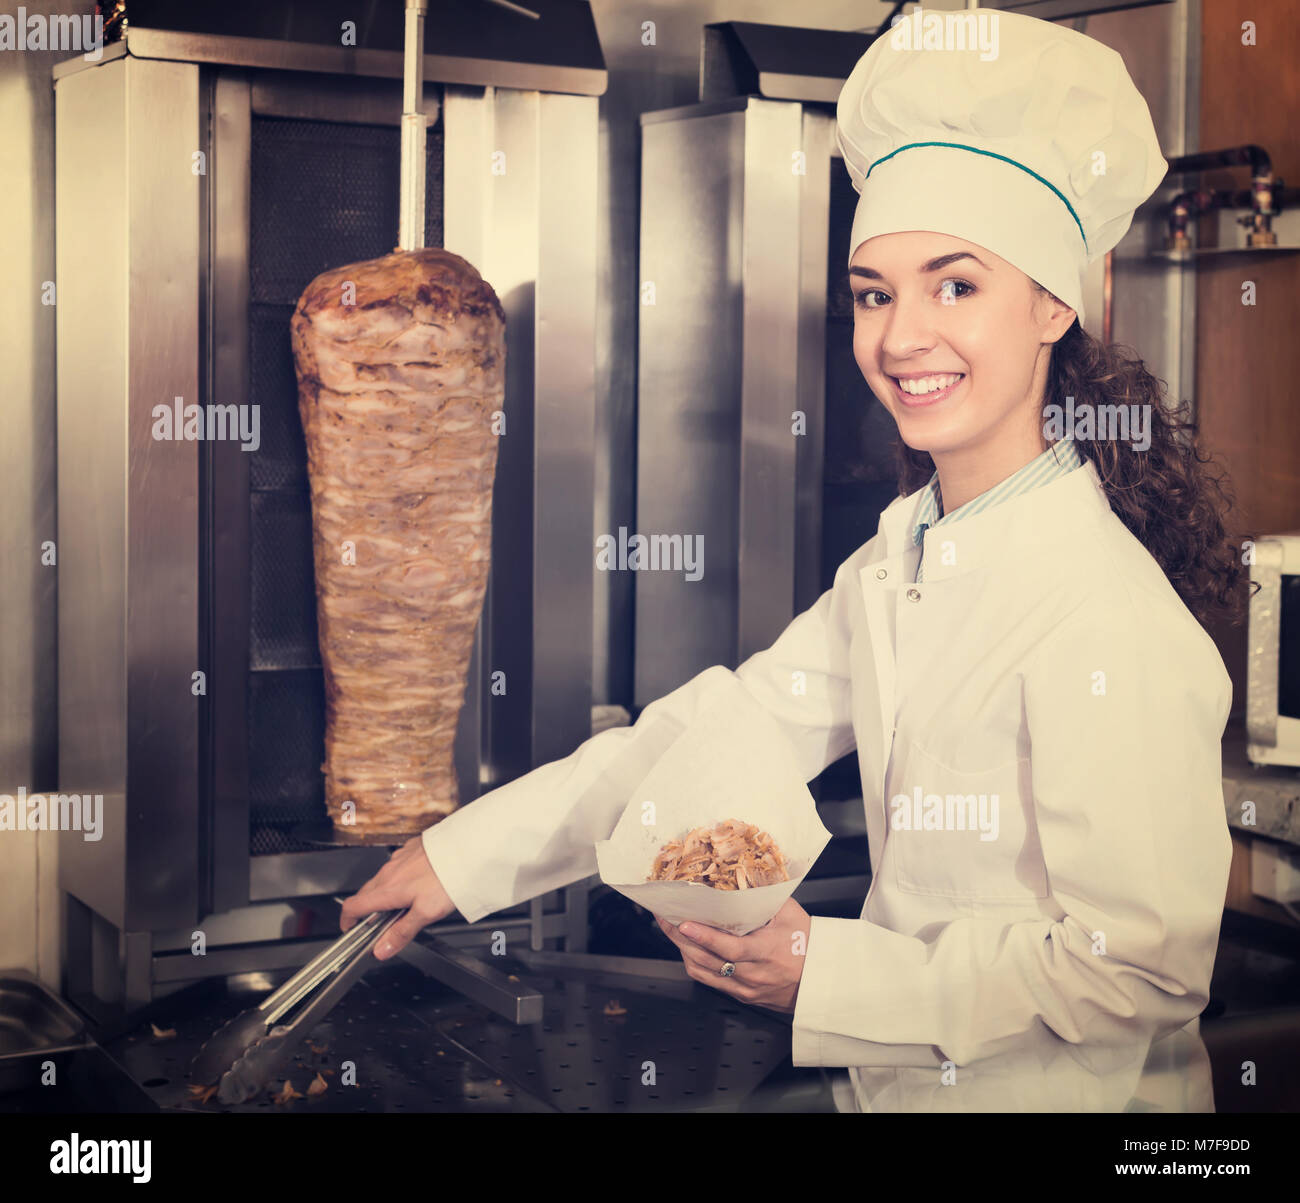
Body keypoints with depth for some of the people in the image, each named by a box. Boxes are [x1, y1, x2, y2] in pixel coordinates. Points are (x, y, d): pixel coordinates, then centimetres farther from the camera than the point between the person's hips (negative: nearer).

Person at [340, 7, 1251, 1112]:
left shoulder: (1110, 620, -25)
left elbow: (1143, 966, -23)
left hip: (1066, 1095, -7)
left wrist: (825, 974, -20)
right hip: (905, 1082, 7)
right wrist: (466, 854, 4)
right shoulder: (899, 557, 1)